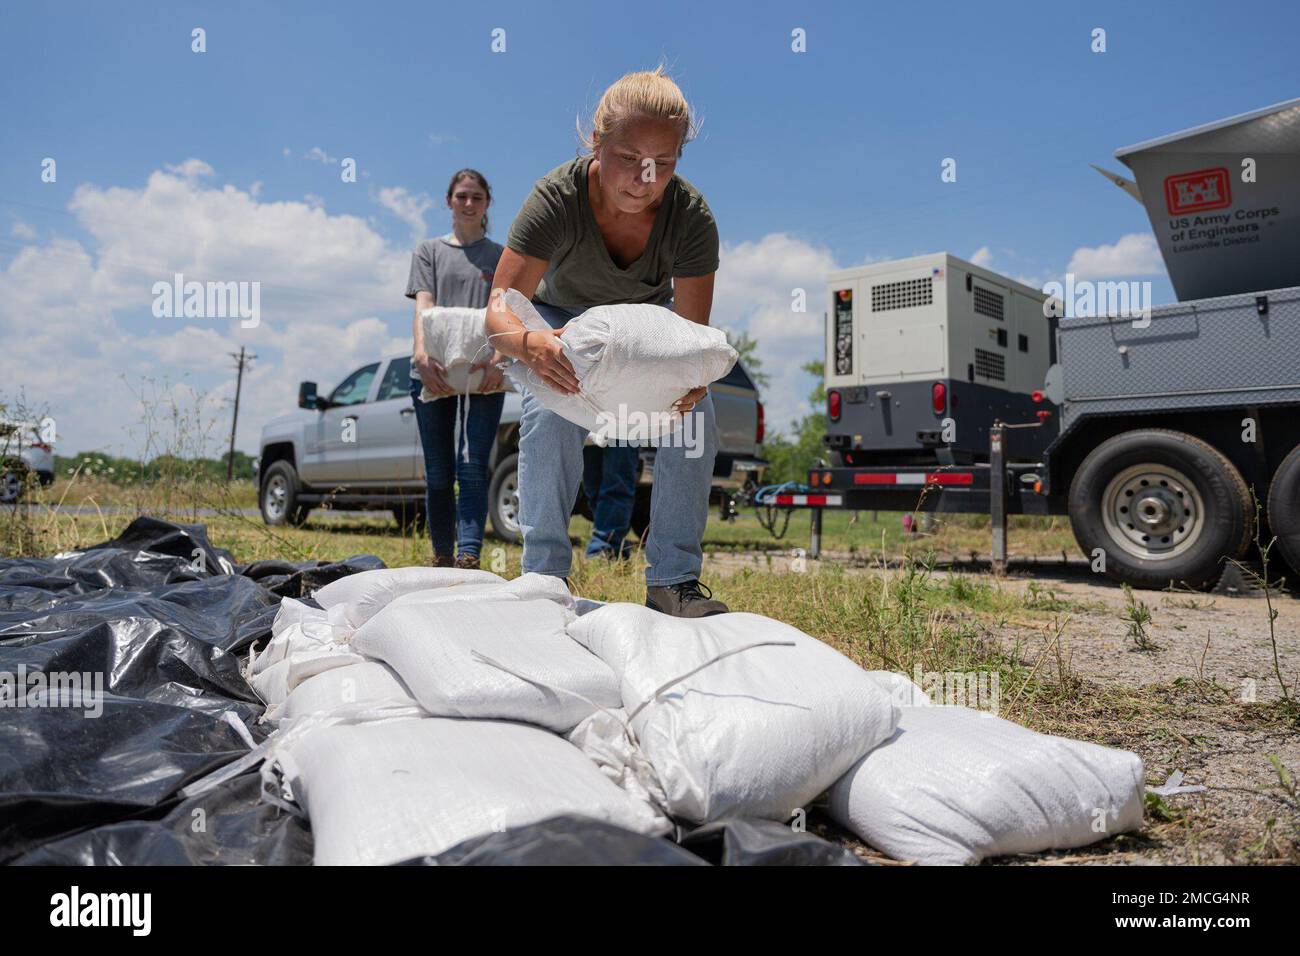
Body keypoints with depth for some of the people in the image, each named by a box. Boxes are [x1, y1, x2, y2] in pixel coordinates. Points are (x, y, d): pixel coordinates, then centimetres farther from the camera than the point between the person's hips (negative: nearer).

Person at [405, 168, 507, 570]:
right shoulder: (429, 250, 18)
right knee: (438, 473, 3)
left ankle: (469, 557, -22)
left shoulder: (501, 256, 16)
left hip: (484, 373, -1)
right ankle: (442, 557, 12)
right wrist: (421, 353, -18)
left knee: (473, 466, -14)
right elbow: (423, 306, 2)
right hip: (433, 371, 1)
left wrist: (498, 358, -19)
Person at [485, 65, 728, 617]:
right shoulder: (557, 198, -36)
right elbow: (499, 308, -41)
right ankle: (546, 576, -13)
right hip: (563, 313, -1)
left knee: (694, 420, -20)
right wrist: (530, 345, -65)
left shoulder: (691, 215, -32)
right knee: (549, 414, -27)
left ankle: (673, 581, -10)